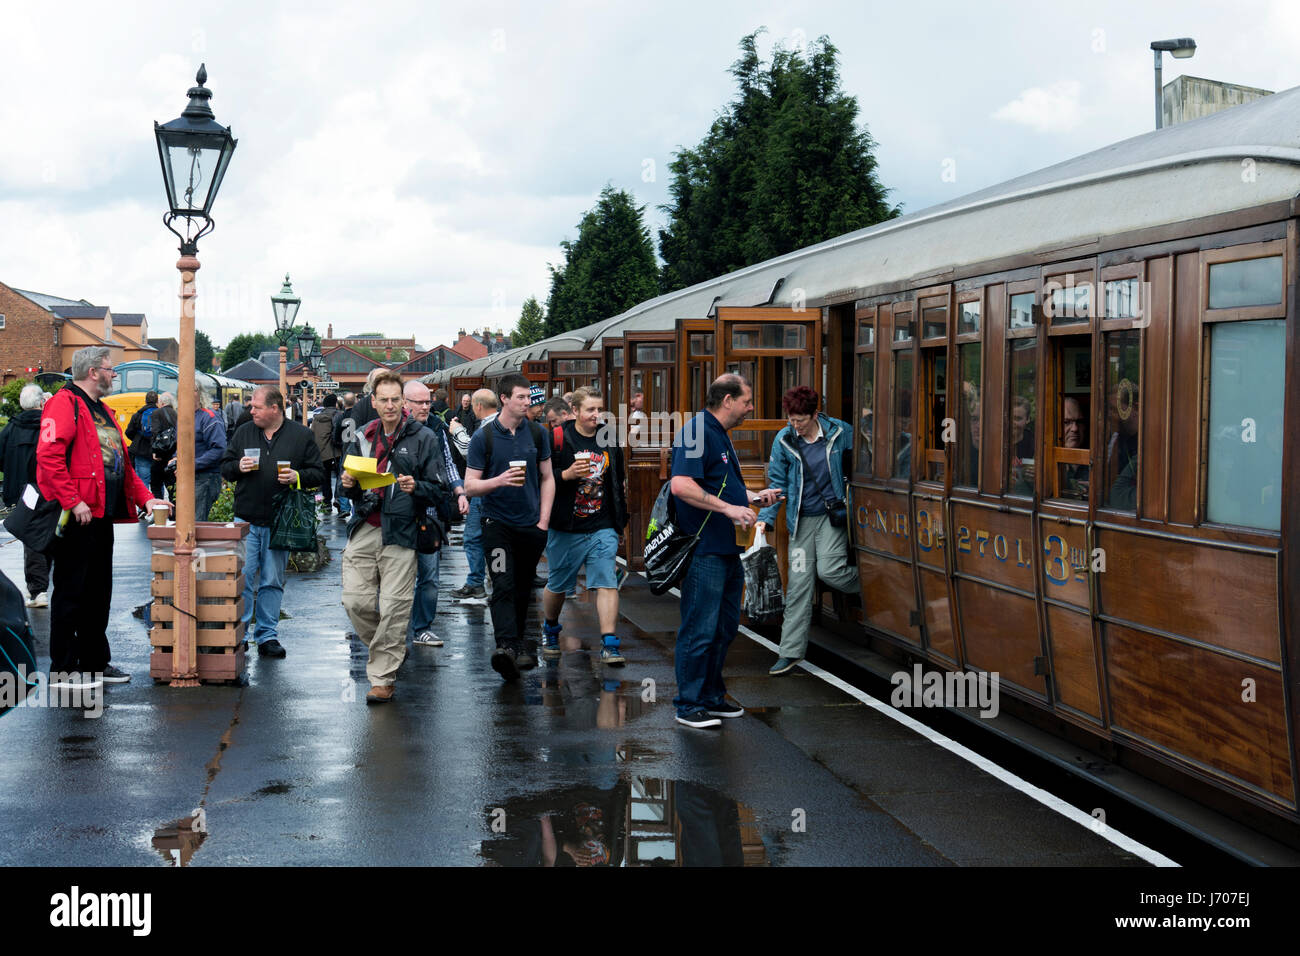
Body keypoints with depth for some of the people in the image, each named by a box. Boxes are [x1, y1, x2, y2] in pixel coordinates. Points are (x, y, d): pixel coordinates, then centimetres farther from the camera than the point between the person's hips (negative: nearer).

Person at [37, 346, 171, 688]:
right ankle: (63, 669, 3)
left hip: (102, 517, 9)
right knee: (71, 592, -3)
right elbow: (48, 456, -21)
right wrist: (73, 502, -23)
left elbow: (121, 460, 25)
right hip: (77, 518, -9)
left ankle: (95, 661, 23)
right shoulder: (64, 404, -10)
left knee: (98, 592, 14)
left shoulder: (102, 411, 20)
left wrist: (144, 497, 15)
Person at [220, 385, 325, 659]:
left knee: (273, 582, 6)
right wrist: (238, 467, -8)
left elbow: (318, 473, 3)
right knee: (242, 579, -1)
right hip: (246, 520, 1)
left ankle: (267, 635, 15)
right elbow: (225, 467, 14)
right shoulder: (243, 433, 9)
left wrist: (297, 477, -15)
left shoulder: (302, 436, 2)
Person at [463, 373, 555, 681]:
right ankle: (506, 644, -25)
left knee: (523, 589, 13)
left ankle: (517, 642, 28)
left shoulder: (536, 433, 6)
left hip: (531, 525, 3)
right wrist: (500, 480, -22)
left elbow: (547, 478, 13)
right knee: (503, 586, -16)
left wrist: (544, 520, 4)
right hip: (498, 524, -3)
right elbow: (470, 486, -3)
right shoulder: (483, 437, -4)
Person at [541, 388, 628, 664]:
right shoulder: (557, 439, -6)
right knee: (557, 586, 13)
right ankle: (549, 631, 38)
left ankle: (609, 645, -11)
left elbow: (618, 485, 18)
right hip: (565, 529, -2)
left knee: (607, 584, -11)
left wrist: (620, 525, 19)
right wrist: (566, 475, -23)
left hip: (602, 529, 2)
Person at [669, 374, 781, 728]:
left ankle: (711, 697, 26)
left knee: (725, 627, 15)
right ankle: (688, 705, 3)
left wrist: (755, 497, 17)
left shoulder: (720, 435, 19)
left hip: (727, 549, 10)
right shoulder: (696, 432, -14)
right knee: (700, 630, -5)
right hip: (704, 552, -10)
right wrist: (729, 508, -27)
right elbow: (681, 485, -26)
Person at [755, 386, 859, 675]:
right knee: (799, 582, 0)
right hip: (802, 519, 2)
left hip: (832, 514, -2)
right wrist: (766, 517, -4)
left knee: (828, 569, -18)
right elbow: (777, 483, 4)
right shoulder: (783, 440, -3)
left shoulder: (839, 432, -6)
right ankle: (790, 652, 6)